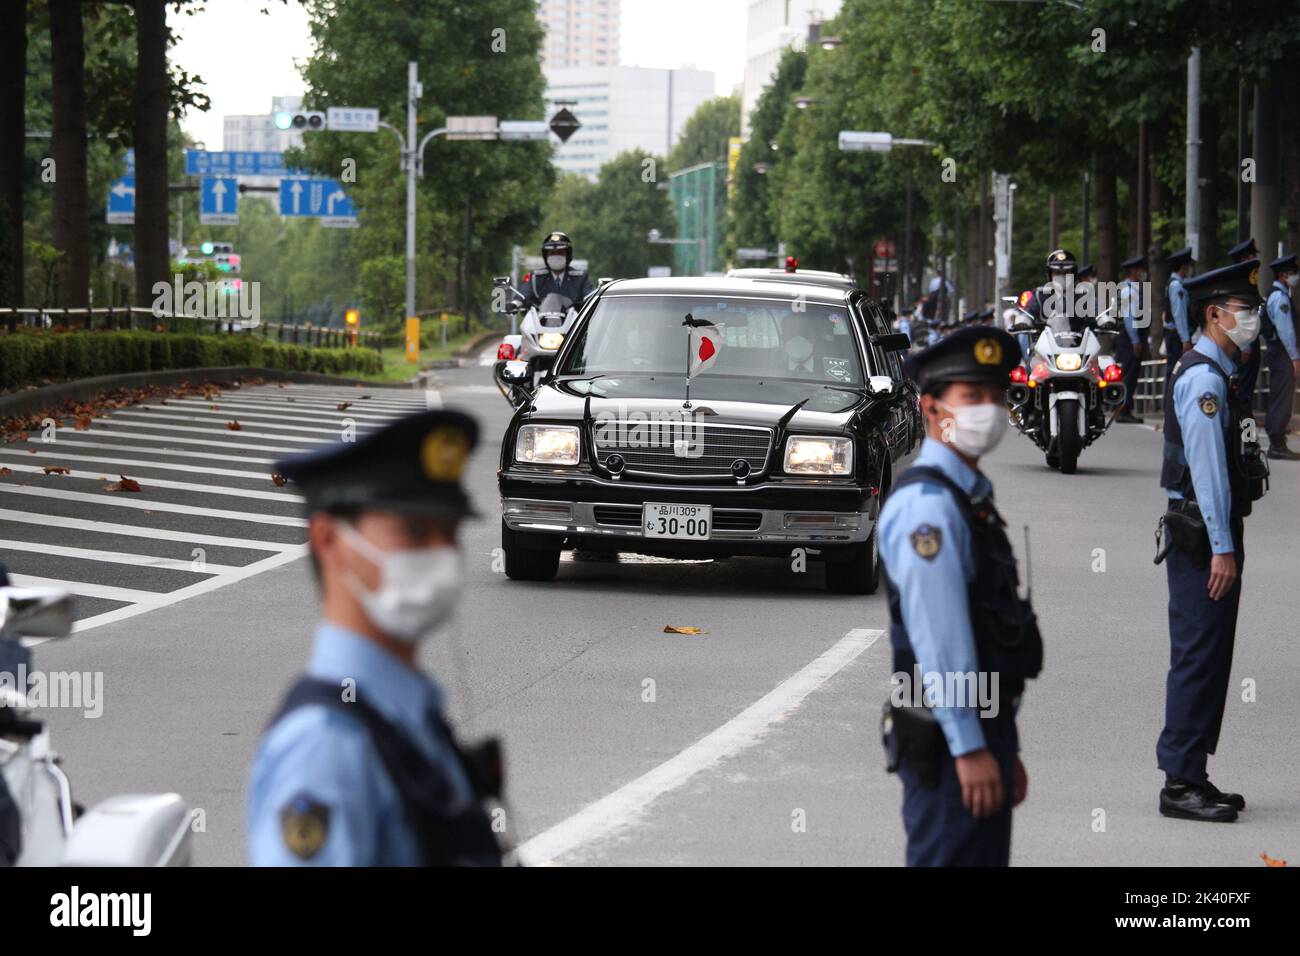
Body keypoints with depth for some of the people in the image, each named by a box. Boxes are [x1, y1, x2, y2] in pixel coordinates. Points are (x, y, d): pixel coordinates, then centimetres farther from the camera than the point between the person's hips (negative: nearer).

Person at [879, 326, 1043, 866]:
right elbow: (938, 638, -20)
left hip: (981, 731, 10)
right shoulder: (926, 505, -14)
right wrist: (970, 748, -23)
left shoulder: (971, 499, 18)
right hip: (948, 739, -10)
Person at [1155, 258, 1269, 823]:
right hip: (1203, 537, -10)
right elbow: (1206, 468, -19)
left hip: (1210, 534, 10)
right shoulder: (1203, 378, -15)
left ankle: (1191, 776, 19)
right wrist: (1222, 548, -21)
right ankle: (1181, 782, -5)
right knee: (1198, 658, -8)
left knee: (1207, 659, 13)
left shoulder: (1215, 373, 17)